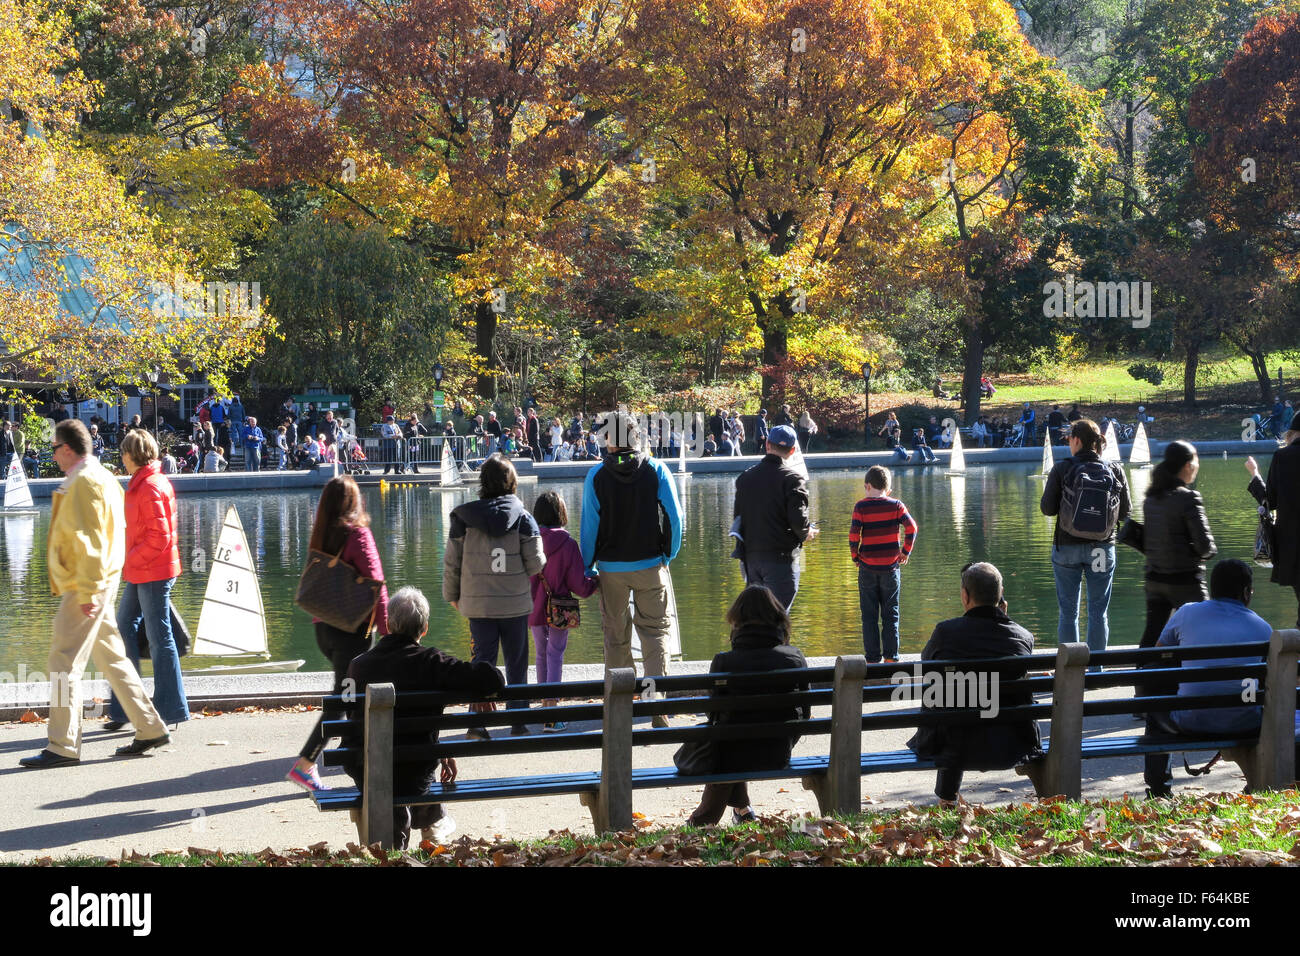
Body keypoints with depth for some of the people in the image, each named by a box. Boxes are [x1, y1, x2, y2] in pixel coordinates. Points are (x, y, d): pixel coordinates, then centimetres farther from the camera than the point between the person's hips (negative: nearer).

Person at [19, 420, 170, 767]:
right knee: (111, 657, 14)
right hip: (98, 587, 10)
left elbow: (90, 542, -21)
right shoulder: (102, 477, 16)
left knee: (64, 661, -7)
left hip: (86, 588, -10)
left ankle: (63, 746, -5)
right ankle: (150, 728, 16)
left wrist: (86, 592, -22)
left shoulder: (83, 483, -15)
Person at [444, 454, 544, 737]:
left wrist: (452, 595, 15)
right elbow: (535, 564, -8)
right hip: (515, 603, -1)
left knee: (482, 660, 6)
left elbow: (451, 562, 1)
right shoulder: (522, 517, -7)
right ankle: (518, 720, 16)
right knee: (516, 662, 11)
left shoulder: (464, 517, -4)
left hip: (478, 604, 1)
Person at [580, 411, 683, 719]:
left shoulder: (596, 476, -6)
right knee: (655, 631, 4)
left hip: (611, 567, 0)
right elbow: (674, 517, -4)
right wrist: (669, 554, 10)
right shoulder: (657, 470, -5)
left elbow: (589, 526, -5)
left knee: (616, 635, 13)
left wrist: (587, 567, 5)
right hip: (651, 565, 0)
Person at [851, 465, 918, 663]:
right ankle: (891, 657, 8)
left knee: (869, 615, 6)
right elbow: (911, 527, -10)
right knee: (890, 614, 9)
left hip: (867, 568, -1)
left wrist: (855, 556, 3)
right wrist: (906, 551, 2)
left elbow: (854, 534, -12)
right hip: (891, 566, 1)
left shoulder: (861, 507, -5)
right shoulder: (896, 505, -1)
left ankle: (872, 658, 5)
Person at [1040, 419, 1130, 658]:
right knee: (1099, 612, 10)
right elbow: (1125, 511, 1)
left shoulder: (1062, 470, -9)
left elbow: (1047, 508, -7)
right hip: (1102, 549, 1)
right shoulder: (1115, 470, -3)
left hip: (1066, 547, -1)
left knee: (1068, 612, 7)